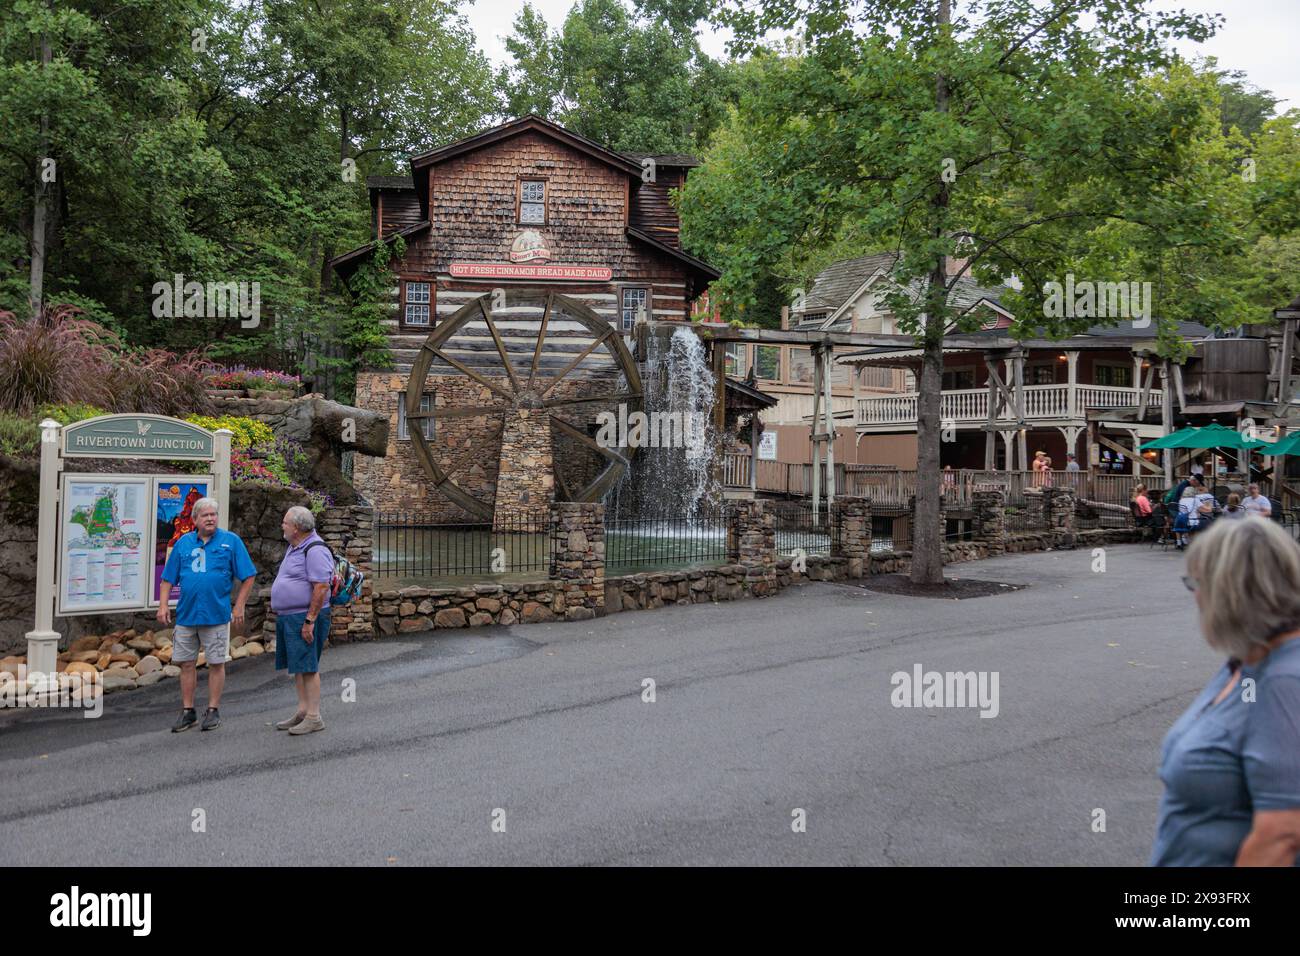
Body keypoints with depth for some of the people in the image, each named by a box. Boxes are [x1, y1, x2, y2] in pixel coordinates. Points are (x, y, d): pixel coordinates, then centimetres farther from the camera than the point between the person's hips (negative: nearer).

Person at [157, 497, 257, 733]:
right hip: (186, 614, 3)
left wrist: (239, 606, -7)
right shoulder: (183, 543, 8)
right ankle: (187, 712, 19)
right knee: (186, 663, 8)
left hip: (216, 615, -3)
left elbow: (248, 576, -2)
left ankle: (213, 711, 15)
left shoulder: (231, 541, -2)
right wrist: (163, 605, 0)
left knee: (216, 664, 4)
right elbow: (168, 579, 11)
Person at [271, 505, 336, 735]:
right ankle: (302, 711, 19)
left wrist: (309, 621, -24)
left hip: (305, 616, -10)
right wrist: (278, 610, 21)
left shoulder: (315, 550, -17)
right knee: (297, 666, 12)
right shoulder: (294, 547, 16)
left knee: (307, 666, -8)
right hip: (288, 617, 10)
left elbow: (321, 587, -22)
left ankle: (314, 717, -5)